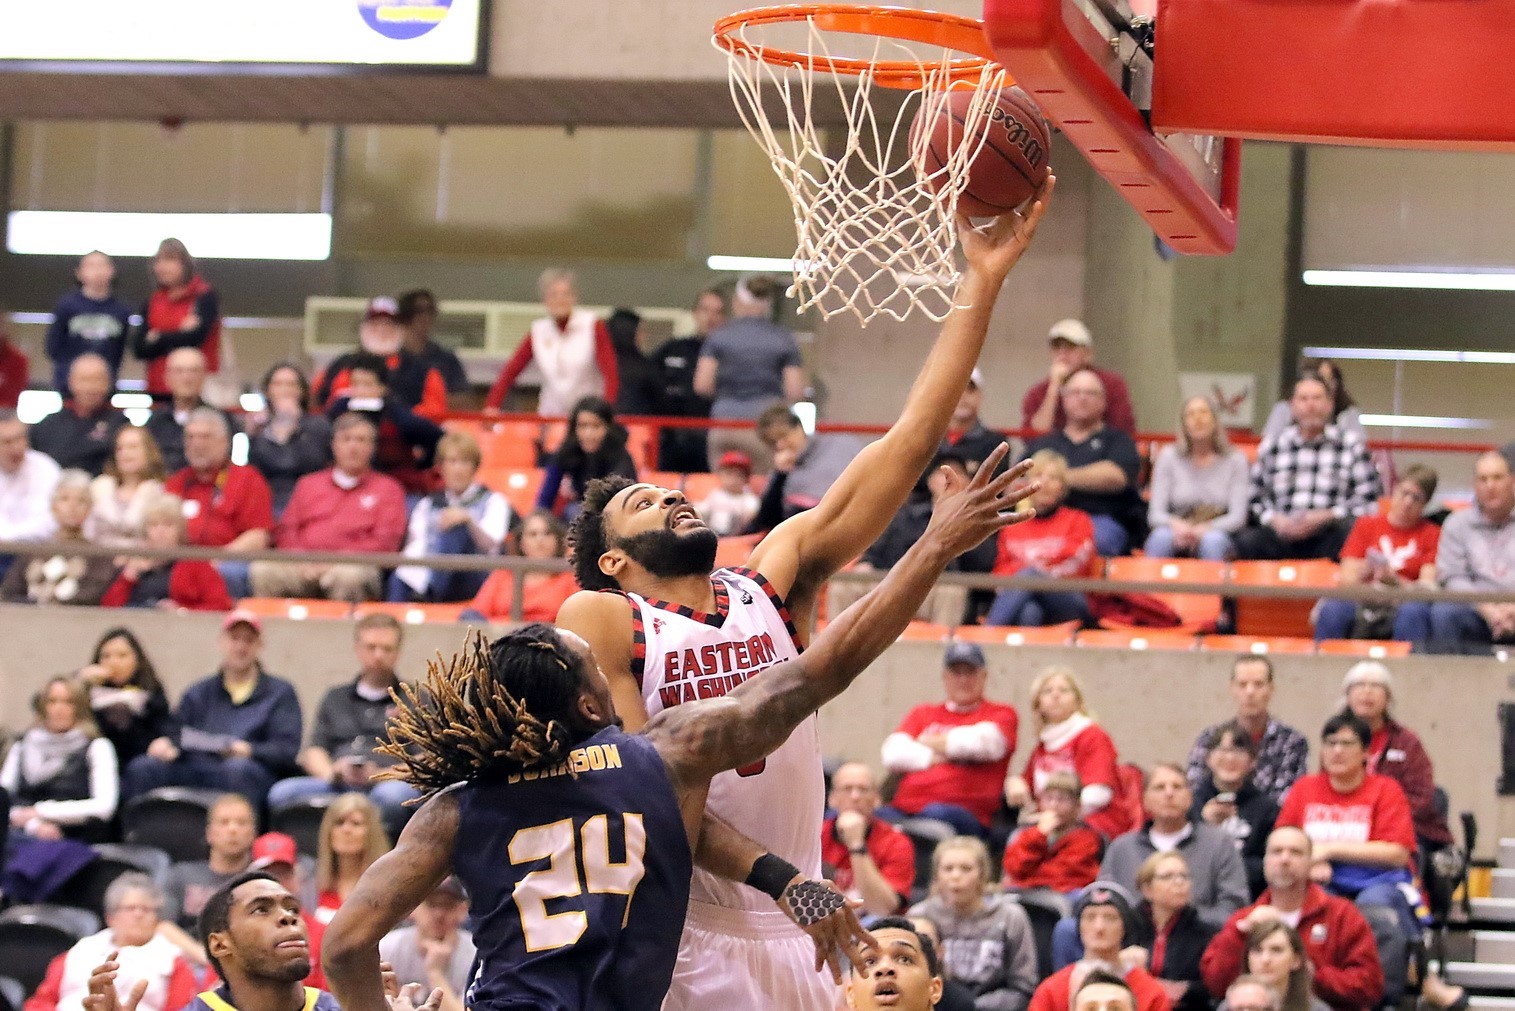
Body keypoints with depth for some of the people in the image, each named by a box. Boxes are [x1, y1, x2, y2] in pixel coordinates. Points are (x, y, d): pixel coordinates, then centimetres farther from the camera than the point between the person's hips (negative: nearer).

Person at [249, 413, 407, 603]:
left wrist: (335, 562, -9)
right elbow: (286, 531, 19)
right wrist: (303, 559, -4)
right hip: (305, 566, 3)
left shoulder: (387, 489, 18)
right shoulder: (309, 484, 28)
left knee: (349, 576, -41)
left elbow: (384, 542, 4)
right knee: (262, 570, -29)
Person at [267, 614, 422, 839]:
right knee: (282, 793, -28)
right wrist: (331, 773, -4)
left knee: (393, 795, -39)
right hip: (337, 786, 3)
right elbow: (312, 753, 19)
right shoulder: (335, 698, 30)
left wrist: (382, 775, -10)